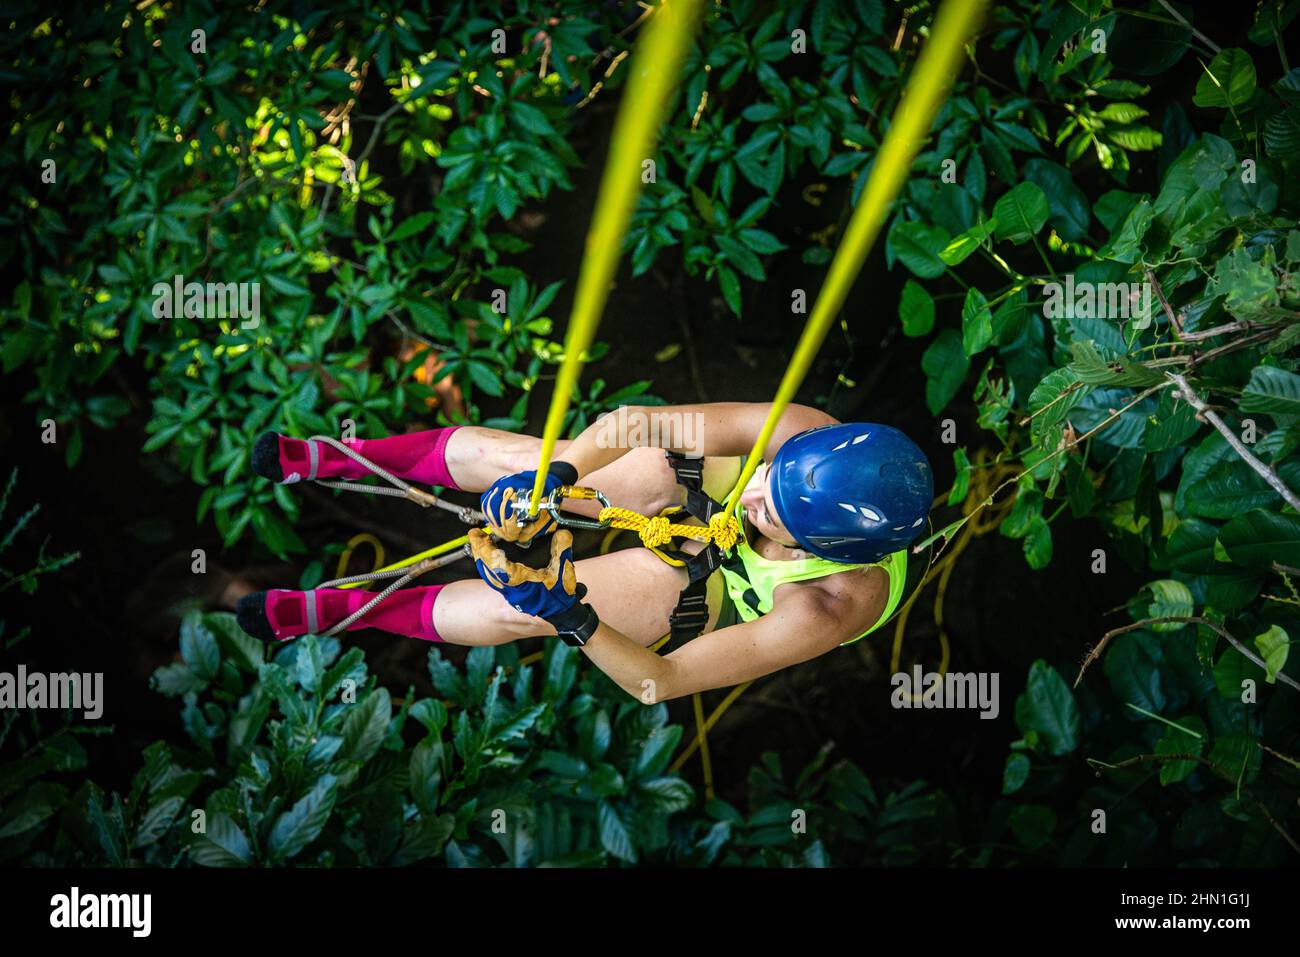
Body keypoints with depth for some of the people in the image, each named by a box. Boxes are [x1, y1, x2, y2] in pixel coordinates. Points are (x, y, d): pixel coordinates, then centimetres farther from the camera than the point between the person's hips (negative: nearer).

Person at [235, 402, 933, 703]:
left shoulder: (826, 612, -43)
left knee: (522, 608, -12)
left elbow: (661, 683, -37)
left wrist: (568, 616, -49)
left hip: (730, 598, -3)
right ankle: (335, 460, 14)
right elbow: (635, 422, -33)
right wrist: (553, 475, -46)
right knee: (515, 458, -9)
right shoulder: (806, 436, -37)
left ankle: (340, 610, 10)